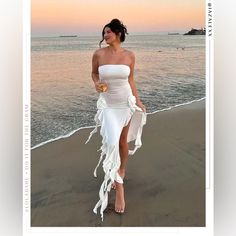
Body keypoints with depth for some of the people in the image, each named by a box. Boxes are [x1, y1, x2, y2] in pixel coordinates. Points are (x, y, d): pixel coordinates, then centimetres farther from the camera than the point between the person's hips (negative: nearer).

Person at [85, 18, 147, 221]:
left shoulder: (129, 55, -4)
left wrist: (137, 100, 7)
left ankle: (122, 170, 41)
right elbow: (94, 73, 9)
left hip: (126, 102, 2)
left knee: (123, 141, 13)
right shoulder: (99, 54, -7)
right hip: (108, 104, -2)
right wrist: (97, 83, -12)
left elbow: (130, 79, 7)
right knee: (111, 142, -13)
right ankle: (119, 187, -3)